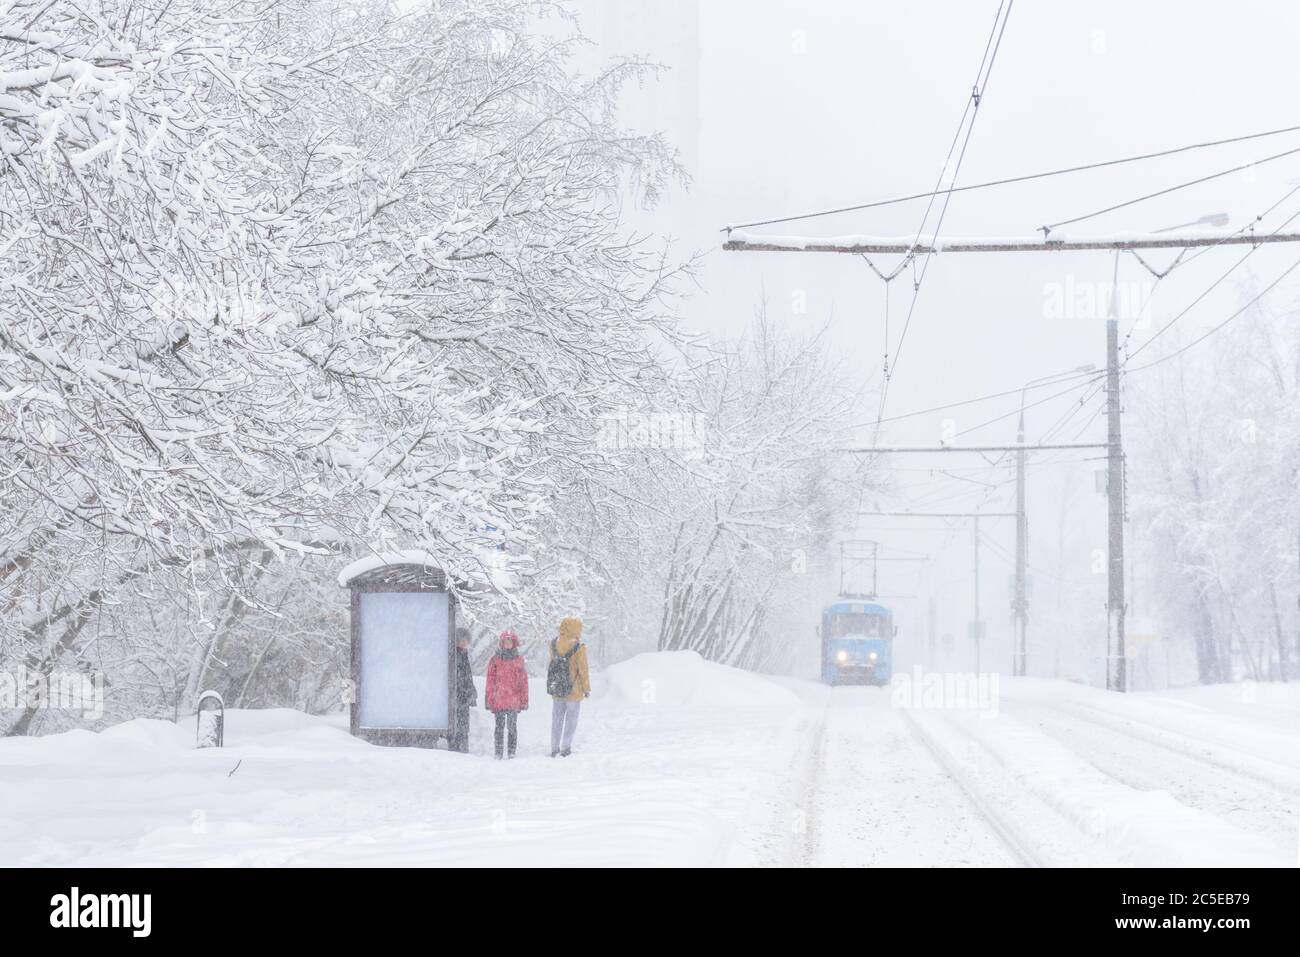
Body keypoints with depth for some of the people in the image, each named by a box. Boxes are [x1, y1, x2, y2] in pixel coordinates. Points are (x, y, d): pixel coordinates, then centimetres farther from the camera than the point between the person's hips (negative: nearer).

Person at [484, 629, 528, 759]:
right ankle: (498, 752, 7)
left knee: (512, 727, 2)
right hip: (498, 700, 0)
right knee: (499, 727, 2)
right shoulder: (495, 660, 5)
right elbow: (490, 680, 5)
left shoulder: (519, 661, 7)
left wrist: (524, 700, 4)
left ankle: (511, 752, 9)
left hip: (514, 701, 0)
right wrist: (489, 699, 0)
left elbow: (524, 681, 8)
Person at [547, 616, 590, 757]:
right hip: (573, 691, -4)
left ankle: (554, 749, 18)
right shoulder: (579, 648, -15)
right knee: (571, 720, 7)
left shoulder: (554, 644, -2)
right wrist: (587, 689, 0)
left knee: (557, 720, 14)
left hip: (556, 690, 4)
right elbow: (583, 670, -10)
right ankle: (566, 749, 7)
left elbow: (552, 665, 8)